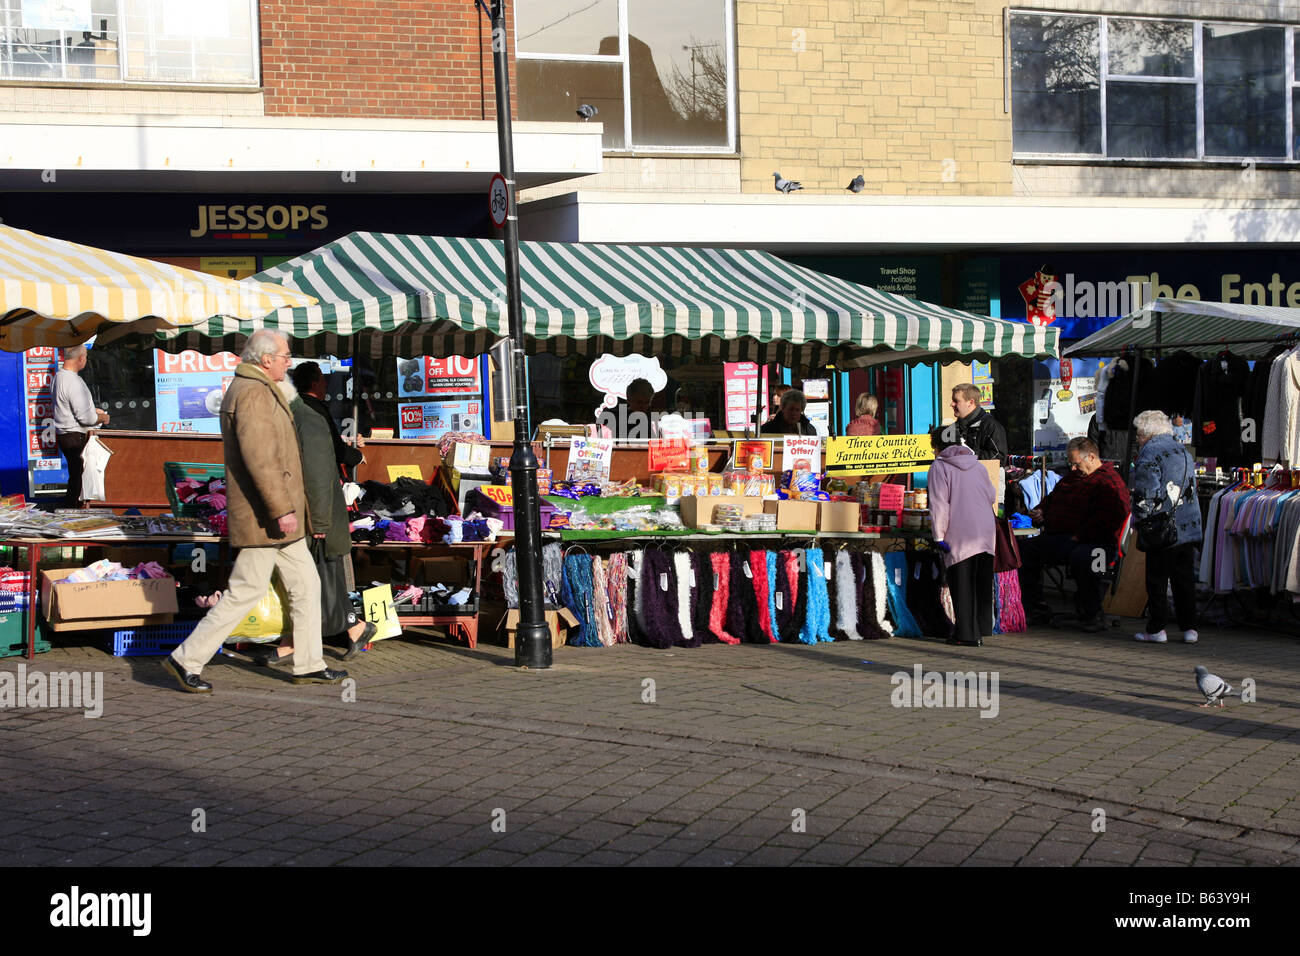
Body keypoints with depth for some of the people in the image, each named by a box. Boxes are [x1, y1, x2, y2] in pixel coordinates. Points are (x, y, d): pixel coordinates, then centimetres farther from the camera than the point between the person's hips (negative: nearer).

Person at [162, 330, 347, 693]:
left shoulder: (254, 390, 16)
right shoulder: (253, 393, -18)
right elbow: (259, 458, -26)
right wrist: (282, 510, -26)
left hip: (272, 515, 11)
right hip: (264, 514, -11)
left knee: (305, 584, 12)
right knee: (247, 591, -6)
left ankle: (308, 664, 18)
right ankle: (186, 659, 0)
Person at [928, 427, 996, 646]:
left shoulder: (939, 466, -2)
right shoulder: (977, 464, 16)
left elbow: (939, 504, -9)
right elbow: (992, 497, 22)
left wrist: (939, 535, -7)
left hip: (960, 535, -5)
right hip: (985, 532, 5)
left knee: (962, 585, 0)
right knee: (982, 584, 11)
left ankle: (967, 634, 1)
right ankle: (981, 630, 15)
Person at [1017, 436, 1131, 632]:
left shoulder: (1109, 482, -7)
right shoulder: (1073, 476, 23)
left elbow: (1108, 518, -20)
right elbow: (1053, 497, 38)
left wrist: (1079, 537, -22)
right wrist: (1041, 510, 15)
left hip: (1092, 542, -9)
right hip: (1057, 539, 9)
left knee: (1081, 557, -41)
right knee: (1023, 548, -3)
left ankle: (1092, 616, -23)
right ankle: (1036, 610, 3)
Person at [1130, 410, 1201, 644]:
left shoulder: (1150, 453, -9)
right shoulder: (1183, 451, 15)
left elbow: (1145, 493, -16)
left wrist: (1138, 520, -7)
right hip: (1190, 527, 7)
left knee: (1157, 580, 0)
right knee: (1185, 579, 10)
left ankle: (1156, 629, 3)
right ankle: (1189, 627, 9)